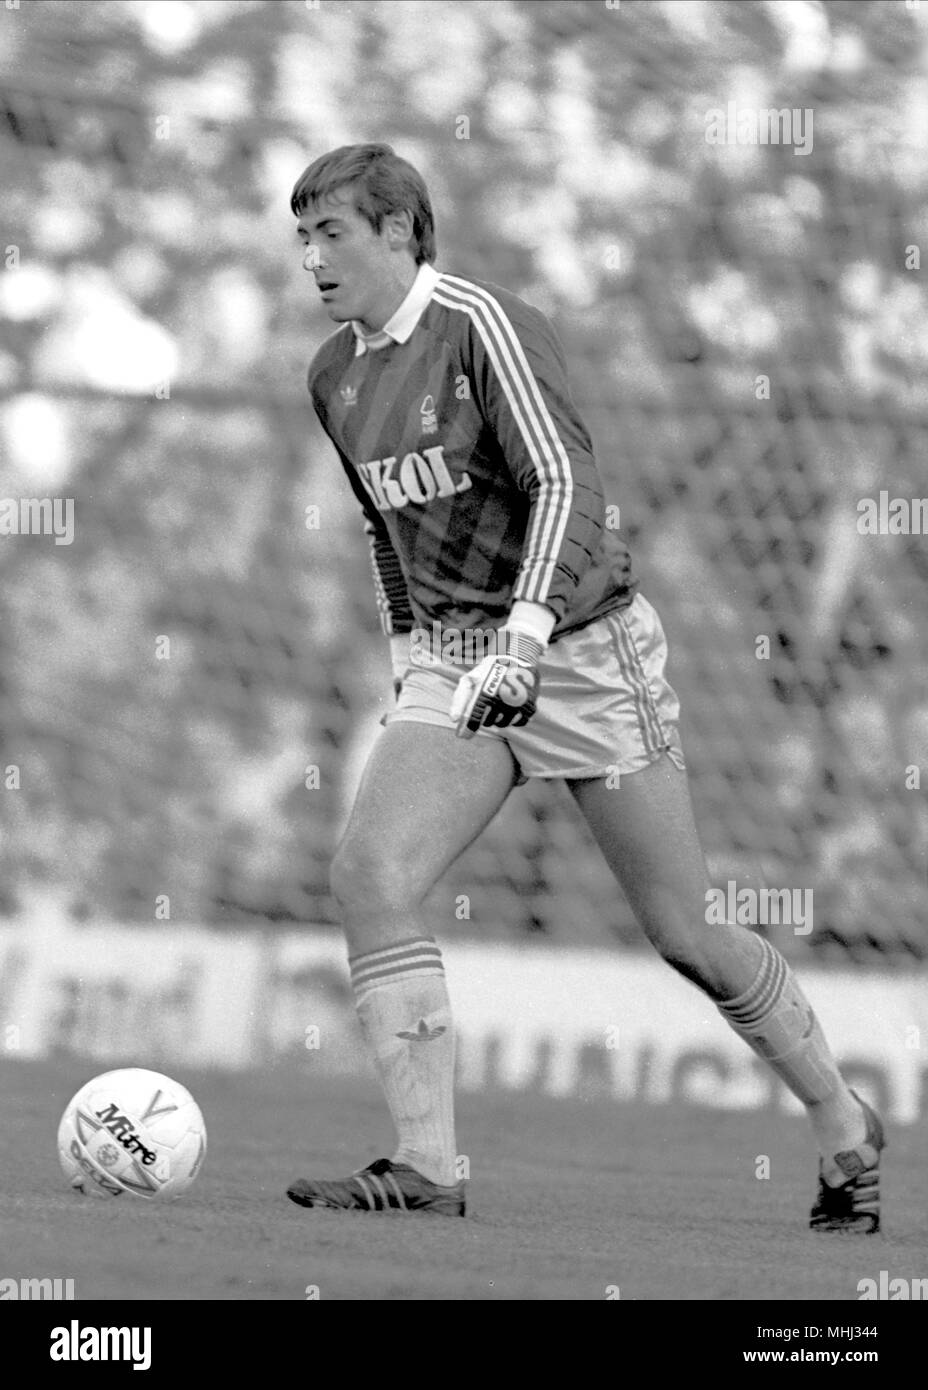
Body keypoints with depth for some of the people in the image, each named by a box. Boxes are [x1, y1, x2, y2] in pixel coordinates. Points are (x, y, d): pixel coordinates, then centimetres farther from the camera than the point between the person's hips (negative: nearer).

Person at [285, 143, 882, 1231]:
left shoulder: (485, 326, -14)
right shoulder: (335, 376, 9)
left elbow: (566, 485, -24)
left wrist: (523, 635, -34)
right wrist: (409, 653, 21)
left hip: (582, 647, -6)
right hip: (449, 657, 6)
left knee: (682, 936, 0)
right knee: (369, 874, -17)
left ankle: (843, 1128, 20)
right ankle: (426, 1167, -17)